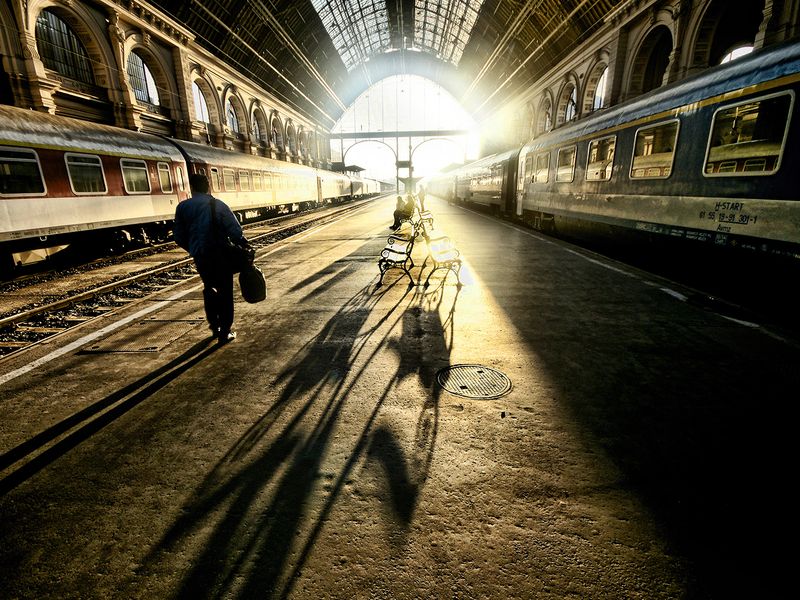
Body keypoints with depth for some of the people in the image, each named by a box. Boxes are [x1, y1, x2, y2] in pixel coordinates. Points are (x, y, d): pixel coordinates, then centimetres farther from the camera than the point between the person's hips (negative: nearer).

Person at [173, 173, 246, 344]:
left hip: (200, 257, 2)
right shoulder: (219, 205, 0)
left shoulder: (183, 207, 4)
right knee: (225, 293, 6)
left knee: (209, 289, 23)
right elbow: (235, 231, -11)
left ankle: (214, 325, 27)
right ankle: (224, 333, 8)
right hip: (221, 255, -2)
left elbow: (179, 237, 4)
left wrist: (194, 250, 19)